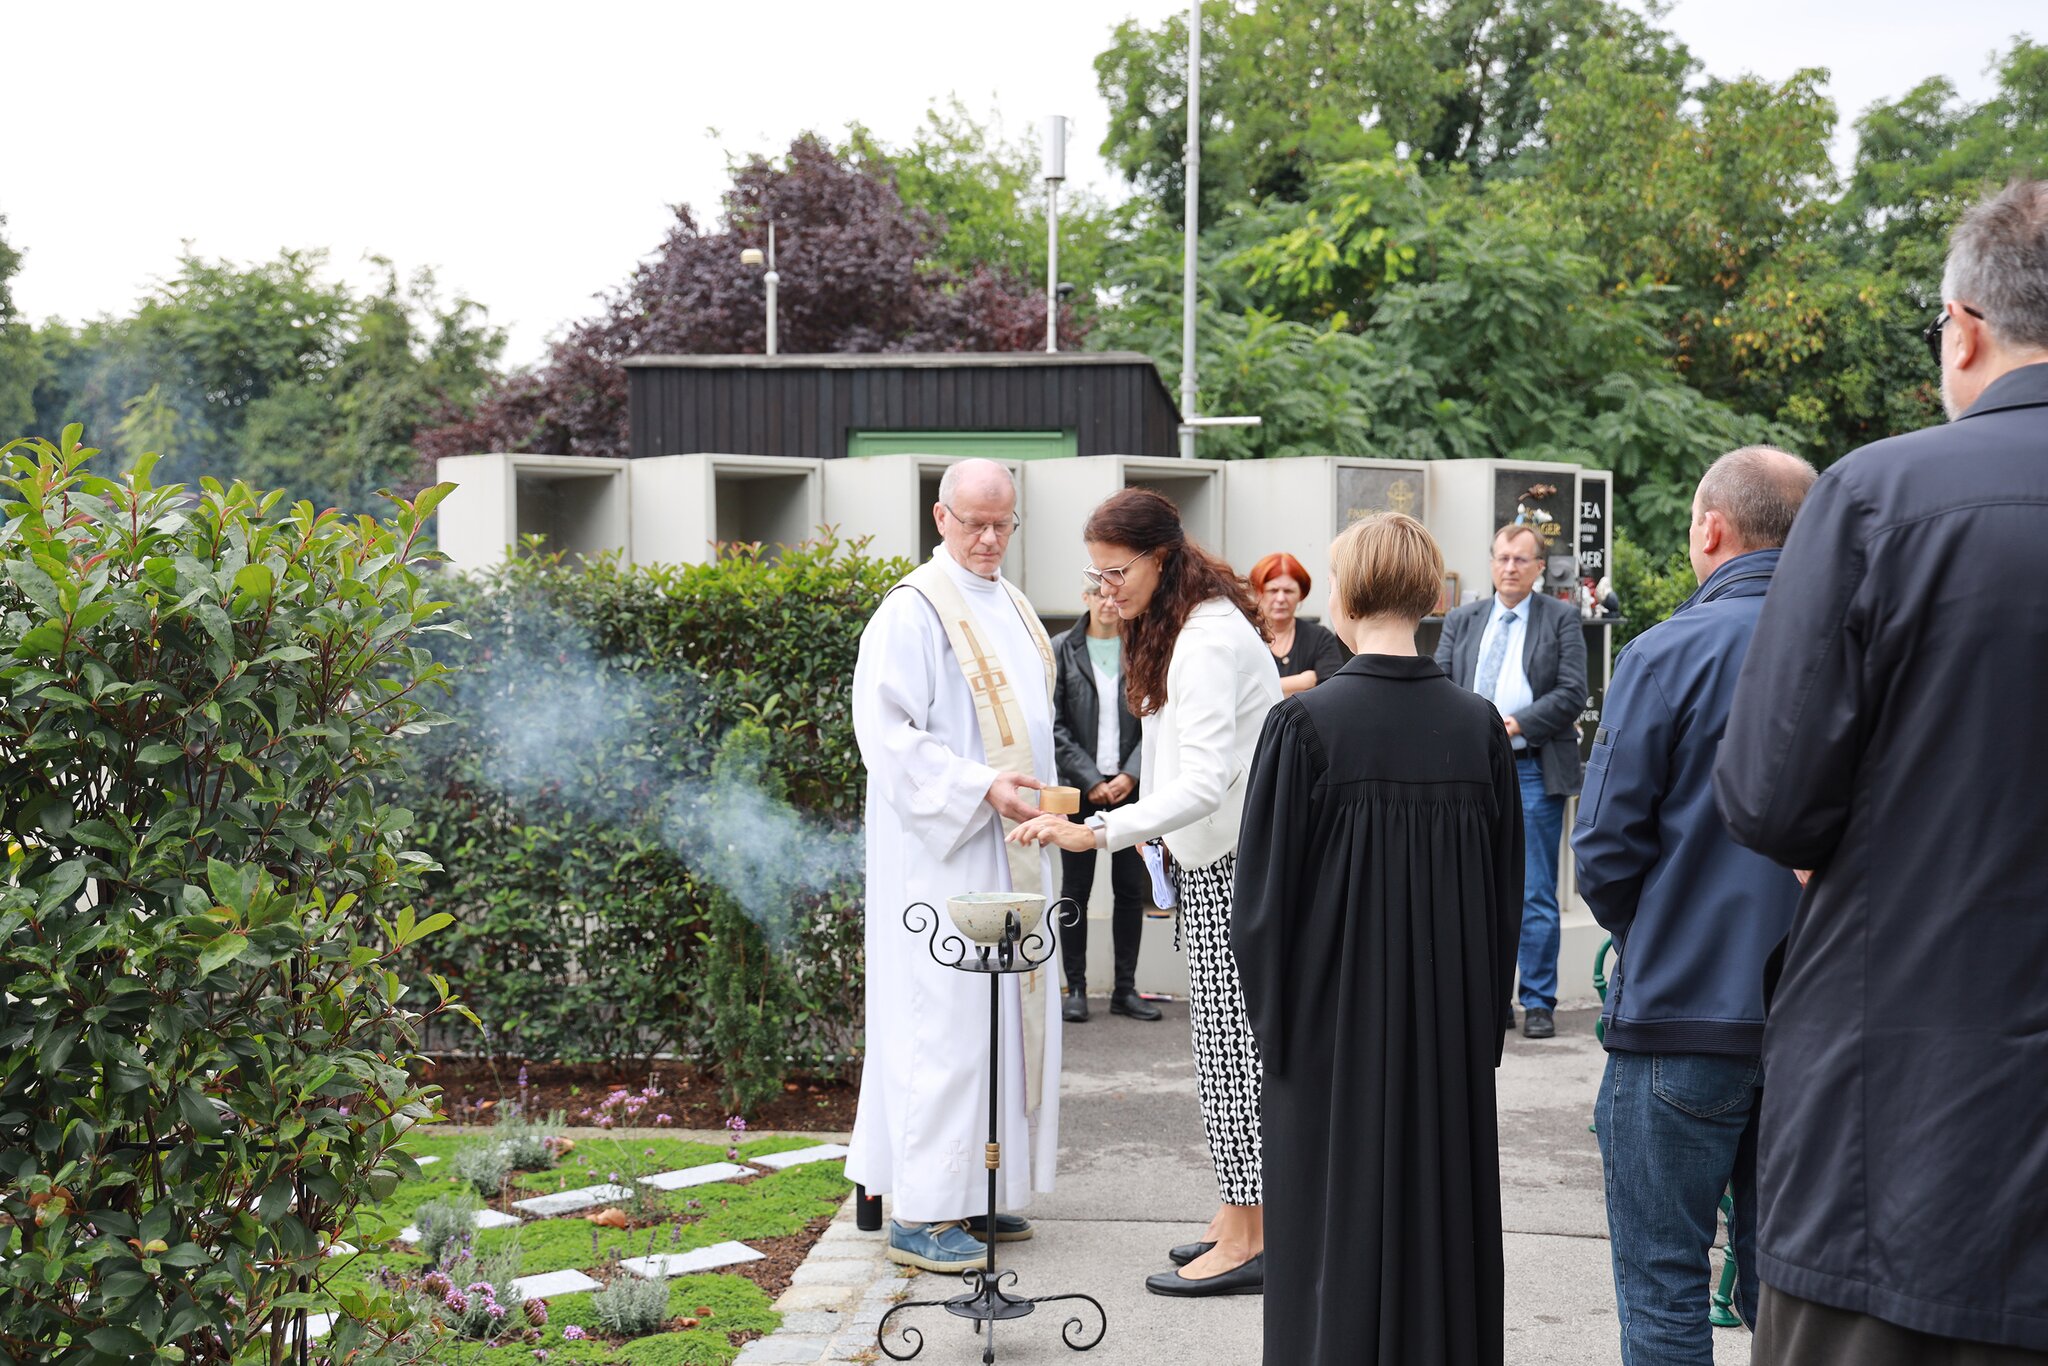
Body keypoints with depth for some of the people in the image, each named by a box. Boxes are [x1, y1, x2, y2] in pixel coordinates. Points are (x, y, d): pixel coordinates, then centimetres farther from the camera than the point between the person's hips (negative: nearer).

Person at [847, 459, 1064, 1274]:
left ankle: (972, 1191, 21)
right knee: (942, 1020, -8)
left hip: (1007, 849, 9)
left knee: (1003, 1014, 11)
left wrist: (1039, 800, 16)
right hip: (939, 852, -9)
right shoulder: (913, 611, -12)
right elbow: (889, 735, -18)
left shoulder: (1011, 607, 15)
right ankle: (921, 1214, -2)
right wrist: (982, 788, -24)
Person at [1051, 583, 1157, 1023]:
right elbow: (1055, 725, -1)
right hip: (1078, 789, -1)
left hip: (1131, 786, 1)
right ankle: (1076, 989, 9)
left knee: (1131, 889, 5)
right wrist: (1091, 781, -8)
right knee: (1075, 890, 2)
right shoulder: (1062, 650, 2)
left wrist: (1130, 775, -8)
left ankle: (1126, 988, 13)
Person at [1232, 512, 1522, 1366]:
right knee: (1443, 1203, 15)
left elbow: (1264, 888, -10)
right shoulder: (1479, 727, -3)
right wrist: (1482, 1018, 14)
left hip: (1336, 1020, -3)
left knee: (1338, 1221, 7)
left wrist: (1273, 1017, 2)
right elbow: (1508, 887, 4)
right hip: (1452, 1028, 4)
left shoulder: (1306, 724, -14)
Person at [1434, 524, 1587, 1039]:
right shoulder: (1461, 621, 13)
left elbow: (1572, 693, -6)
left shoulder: (1561, 618, 2)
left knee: (1536, 894, -1)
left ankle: (1538, 1003, 6)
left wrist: (1515, 724, -15)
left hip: (1535, 770, -3)